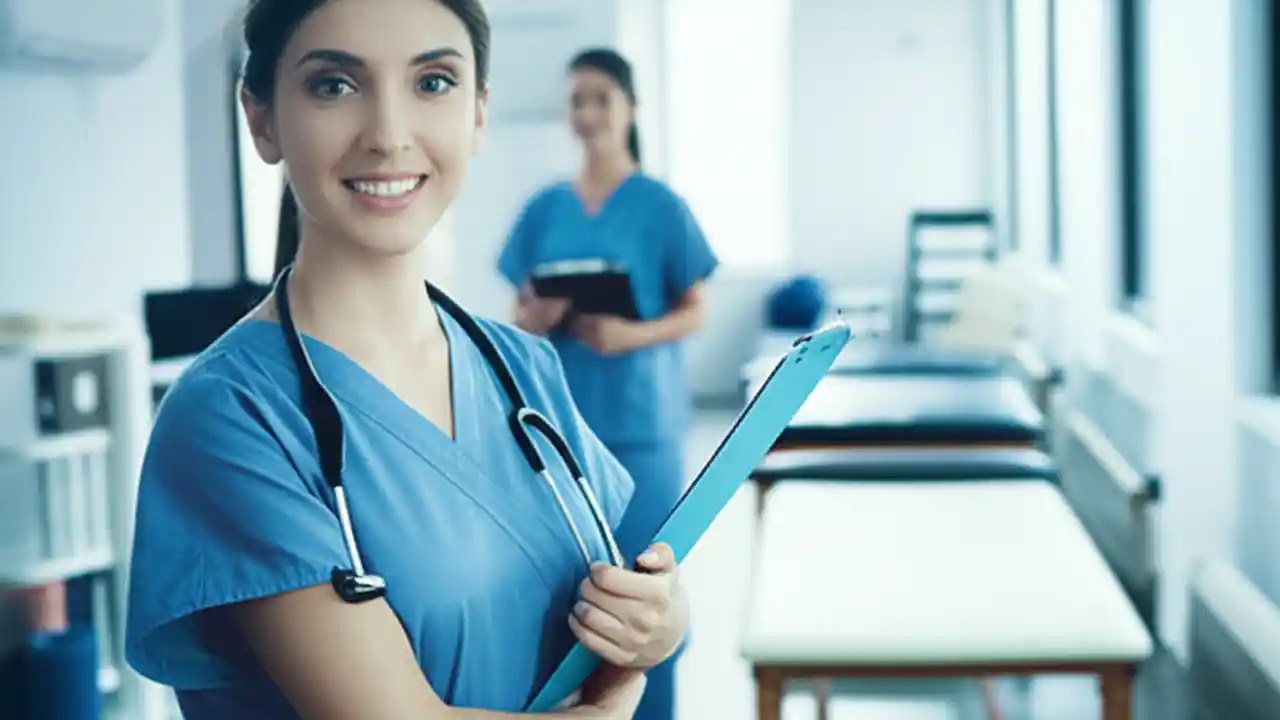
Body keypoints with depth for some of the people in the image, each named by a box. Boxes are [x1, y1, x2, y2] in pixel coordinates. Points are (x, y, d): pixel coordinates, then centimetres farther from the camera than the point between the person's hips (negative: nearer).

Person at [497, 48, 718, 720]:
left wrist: (631, 335, -18)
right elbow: (520, 313, 11)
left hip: (640, 416, -3)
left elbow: (695, 311, -1)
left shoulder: (661, 205, -2)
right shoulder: (545, 208, 8)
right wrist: (535, 319, -12)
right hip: (562, 416, 3)